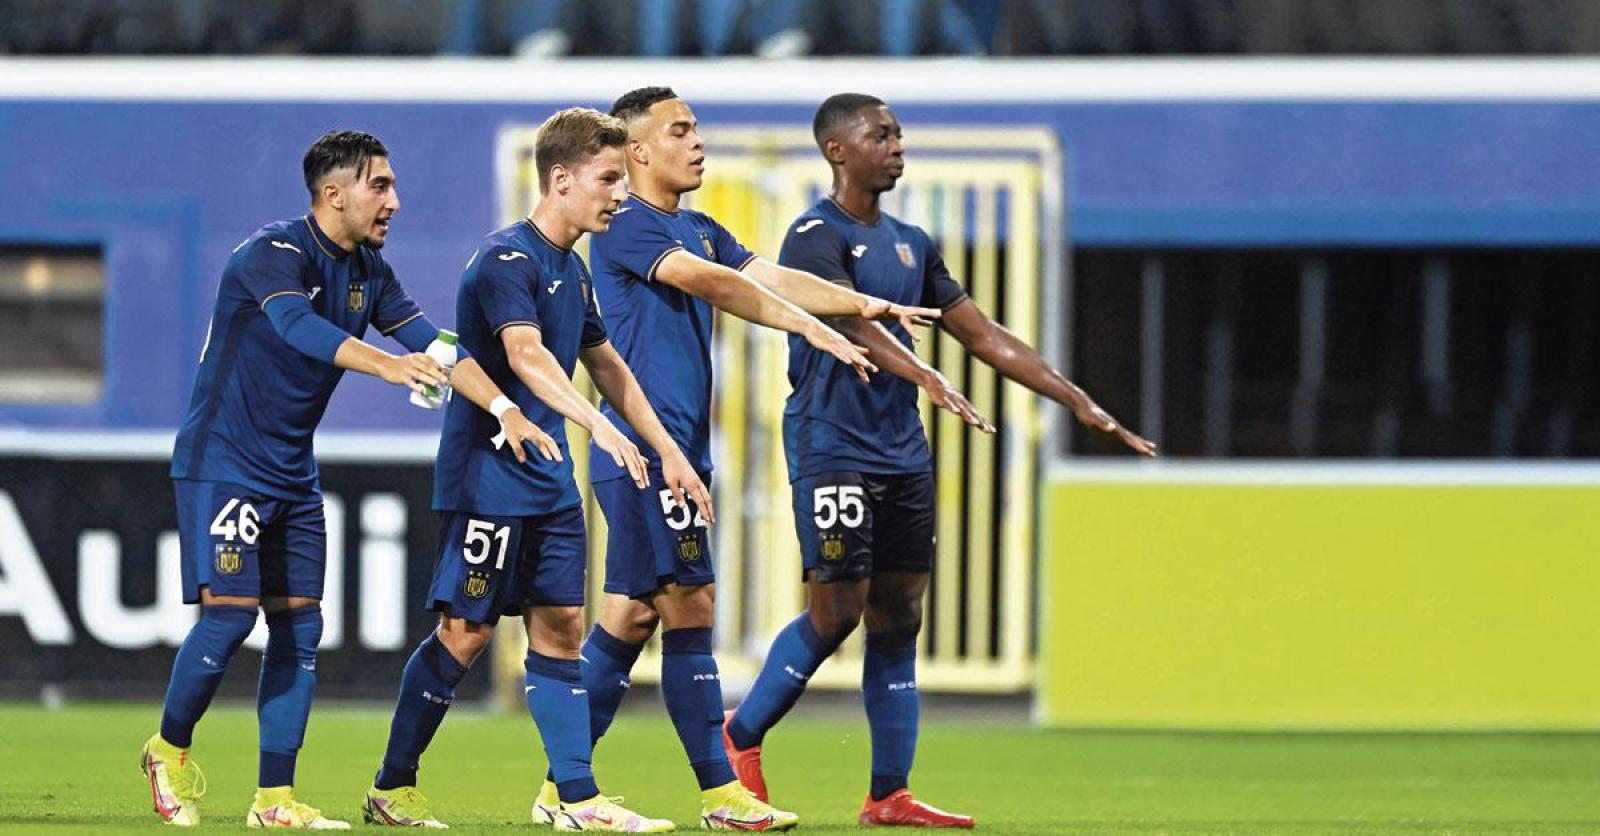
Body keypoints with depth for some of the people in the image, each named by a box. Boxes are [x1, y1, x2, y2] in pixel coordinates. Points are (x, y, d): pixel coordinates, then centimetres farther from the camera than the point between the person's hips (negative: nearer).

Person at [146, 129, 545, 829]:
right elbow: (296, 324, -38)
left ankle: (275, 798, 5)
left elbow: (430, 344, 6)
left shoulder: (369, 272, 6)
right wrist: (384, 364, -53)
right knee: (230, 611, -16)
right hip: (221, 462, -8)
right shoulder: (273, 253, -19)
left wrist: (505, 411, -7)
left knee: (298, 626, 2)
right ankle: (169, 750, 6)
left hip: (292, 475, 8)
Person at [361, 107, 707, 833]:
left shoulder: (572, 270, 14)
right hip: (488, 474, -9)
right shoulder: (508, 258, -15)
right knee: (465, 632, -5)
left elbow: (606, 367, 26)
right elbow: (525, 353, -31)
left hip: (549, 477, 9)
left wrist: (668, 451, 24)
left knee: (559, 626, 5)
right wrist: (599, 425, -43)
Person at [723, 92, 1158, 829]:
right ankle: (741, 736, 10)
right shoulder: (815, 237, -10)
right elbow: (859, 326, -26)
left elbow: (984, 335, 16)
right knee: (836, 612, -10)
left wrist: (1082, 404, 10)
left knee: (897, 618, 4)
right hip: (833, 448, -8)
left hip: (902, 456, 8)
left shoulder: (909, 244, 15)